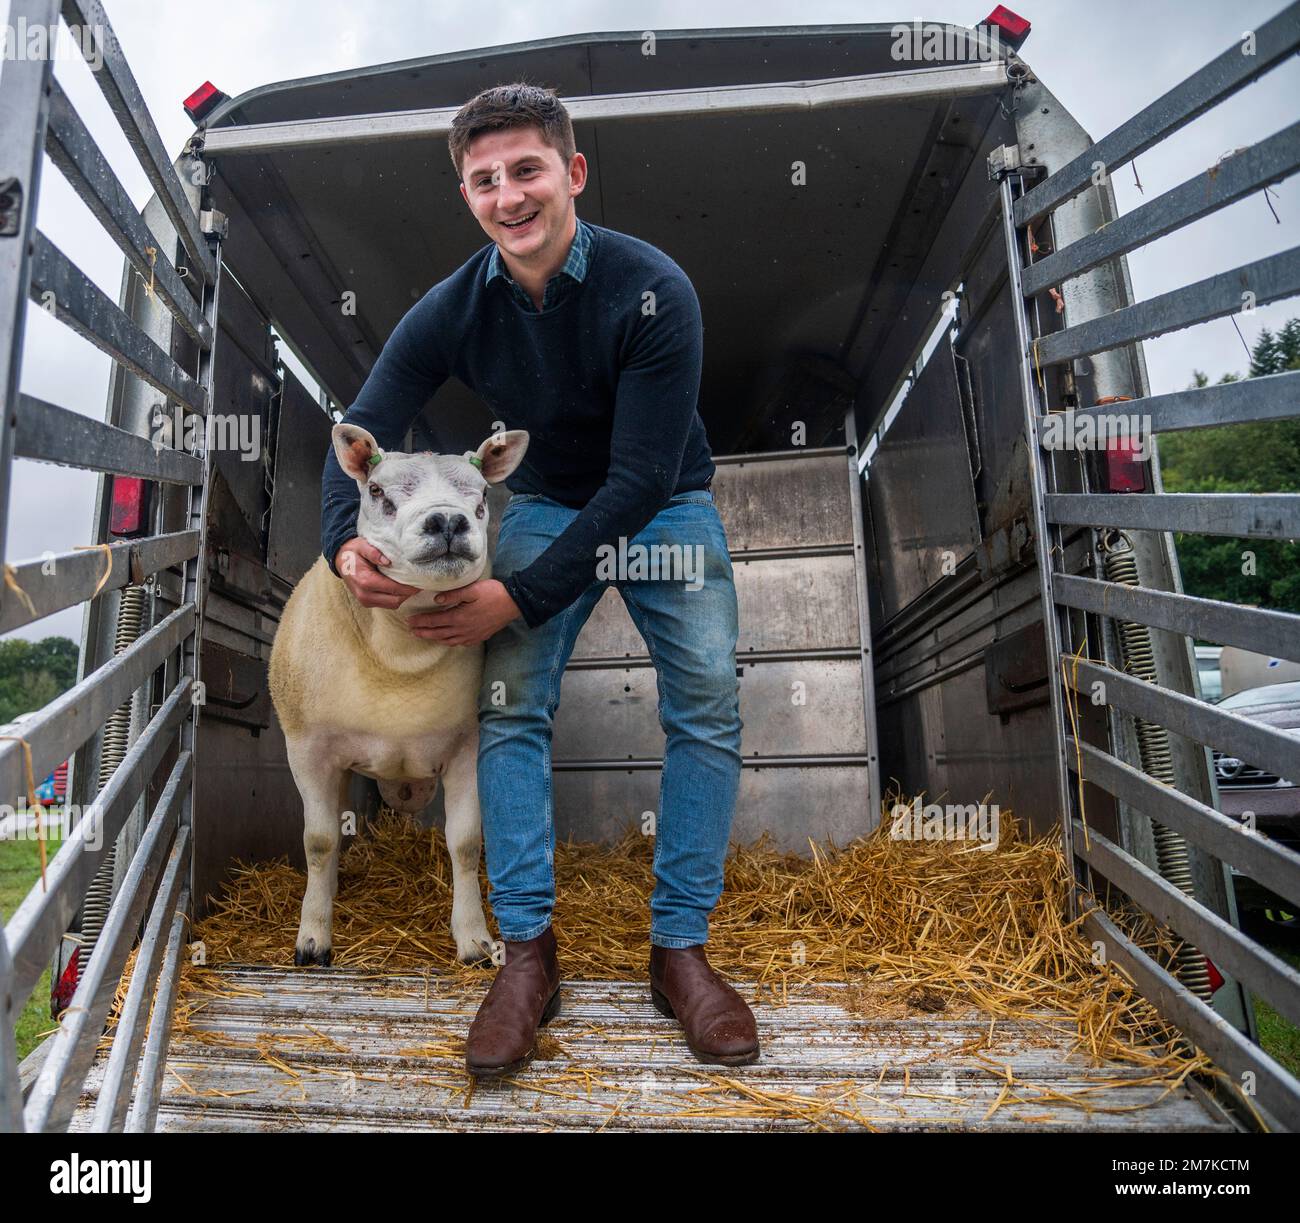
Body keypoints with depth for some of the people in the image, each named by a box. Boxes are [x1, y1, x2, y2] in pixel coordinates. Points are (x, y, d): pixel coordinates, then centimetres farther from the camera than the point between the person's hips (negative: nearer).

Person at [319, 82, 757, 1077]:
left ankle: (681, 947, -5)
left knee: (708, 702, -18)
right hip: (549, 504, 3)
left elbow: (642, 476, -28)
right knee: (511, 703, -15)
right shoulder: (454, 310, -12)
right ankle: (527, 949, -5)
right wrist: (346, 543, -26)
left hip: (665, 507, -2)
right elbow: (365, 429, -6)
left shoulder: (652, 290, -24)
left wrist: (522, 596, -30)